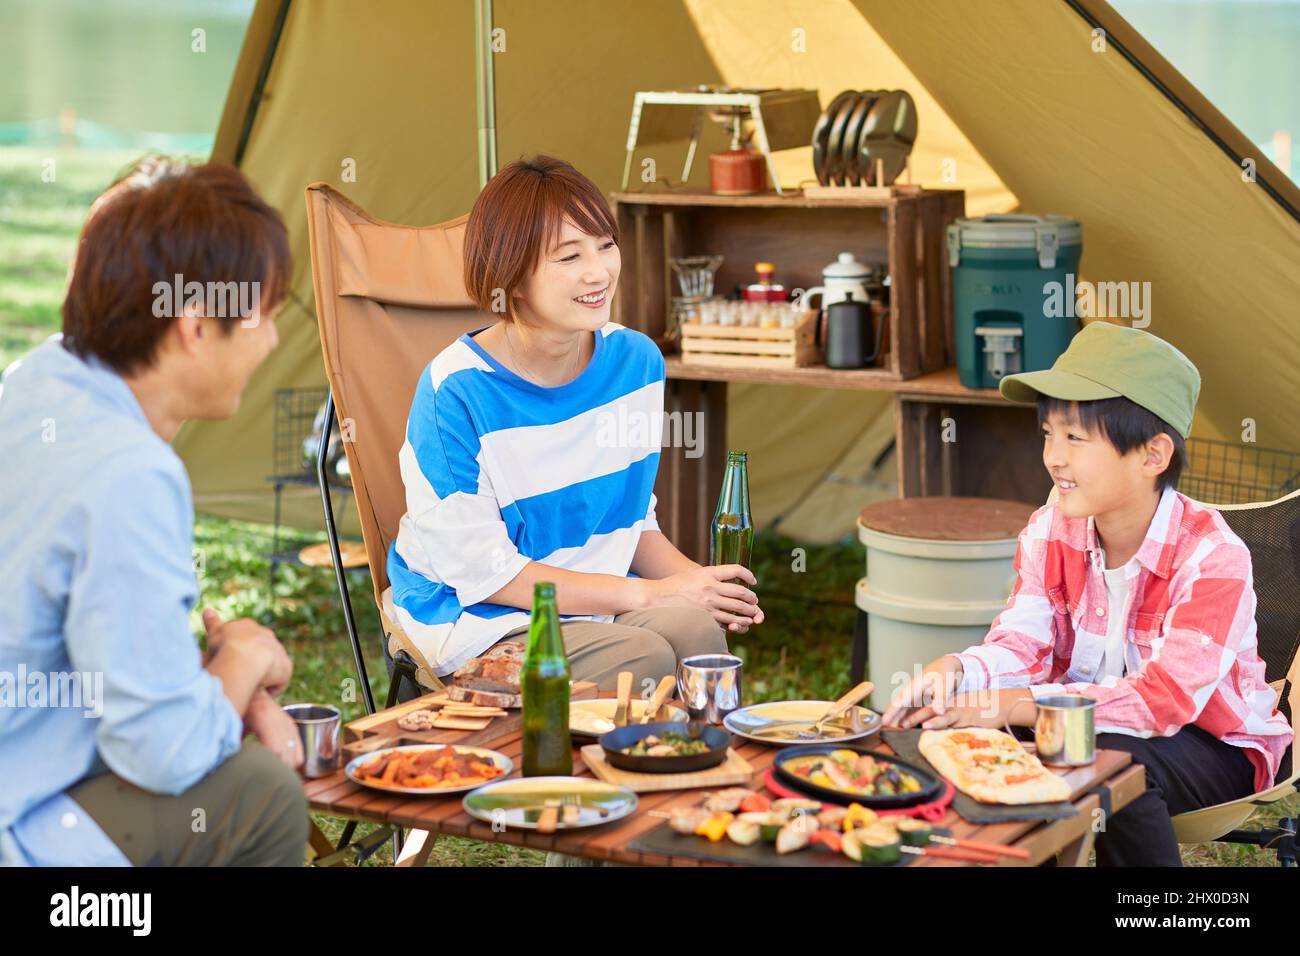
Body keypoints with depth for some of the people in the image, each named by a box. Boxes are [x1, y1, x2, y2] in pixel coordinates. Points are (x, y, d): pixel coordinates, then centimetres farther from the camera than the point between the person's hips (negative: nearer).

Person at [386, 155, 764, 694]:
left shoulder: (635, 360, 3)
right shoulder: (453, 391, -16)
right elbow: (481, 571, -15)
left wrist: (691, 576, -9)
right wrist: (650, 594, -18)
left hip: (597, 603, 5)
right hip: (477, 620, -5)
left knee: (697, 628, -27)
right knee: (642, 659, -30)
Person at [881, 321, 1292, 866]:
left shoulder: (1212, 557, -24)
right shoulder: (1050, 531, -4)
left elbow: (1166, 698, -33)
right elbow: (1022, 644, -11)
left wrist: (1012, 706, -41)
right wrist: (952, 672, -36)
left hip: (1215, 744, -5)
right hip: (1087, 722, 5)